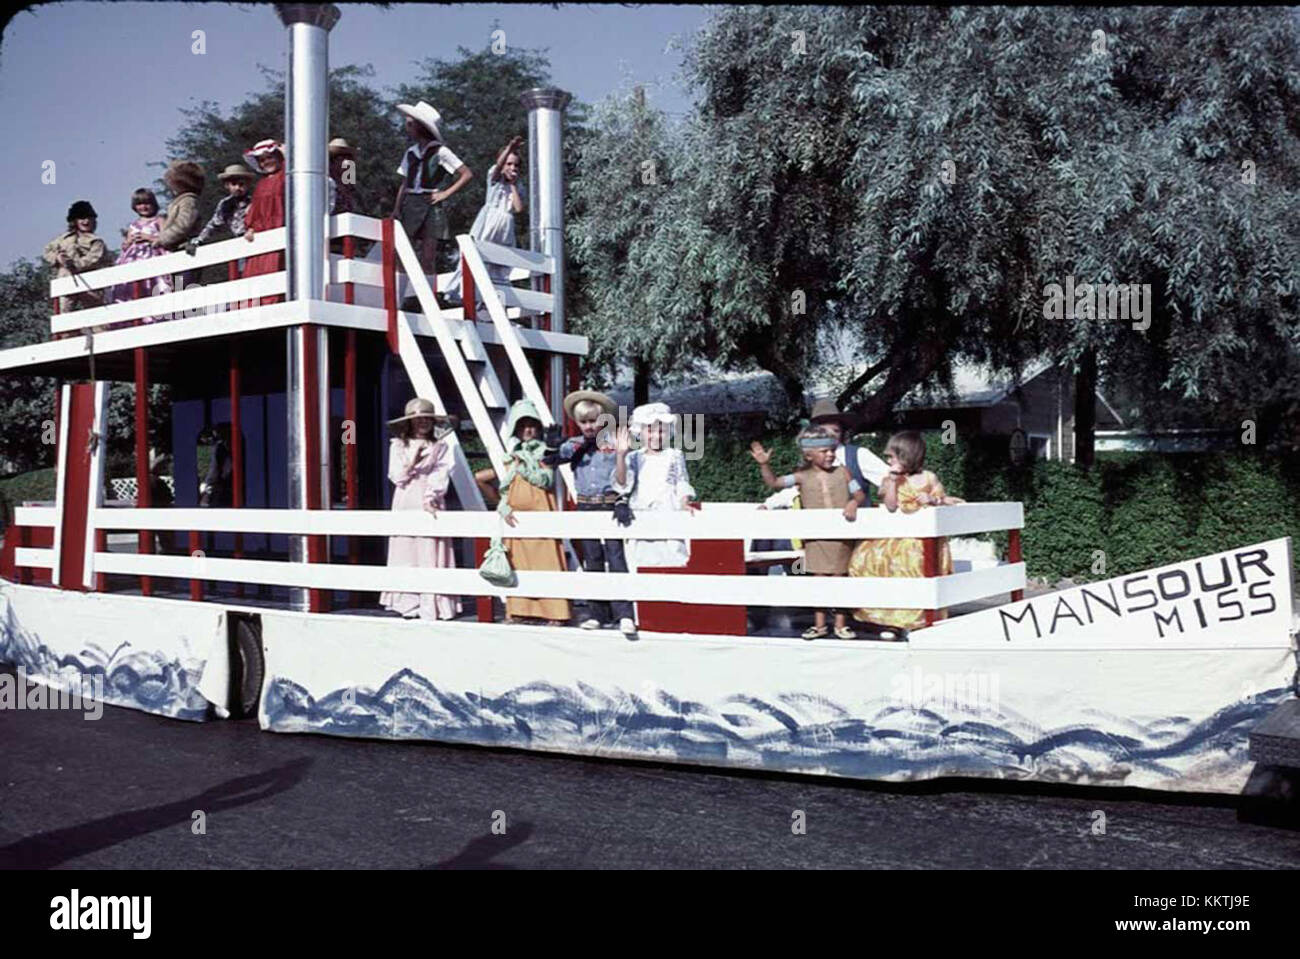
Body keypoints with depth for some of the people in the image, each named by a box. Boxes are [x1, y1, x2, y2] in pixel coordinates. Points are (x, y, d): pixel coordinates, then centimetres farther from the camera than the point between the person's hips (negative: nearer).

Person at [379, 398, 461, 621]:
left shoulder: (440, 448, 7)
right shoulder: (398, 446, 10)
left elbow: (440, 477, -2)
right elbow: (396, 476, 2)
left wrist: (430, 498, -15)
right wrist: (411, 462, -13)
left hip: (430, 506, -1)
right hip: (406, 505, 1)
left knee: (432, 554, -6)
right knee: (406, 554, 0)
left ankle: (433, 606, -5)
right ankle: (409, 605, 4)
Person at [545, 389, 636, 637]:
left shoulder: (614, 441, 1)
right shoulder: (573, 445, 10)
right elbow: (549, 460, 0)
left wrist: (622, 503, -13)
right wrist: (551, 448, -21)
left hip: (610, 504, -4)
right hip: (585, 507, 4)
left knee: (615, 557, -11)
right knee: (591, 560, 8)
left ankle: (624, 615, -14)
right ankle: (596, 613, 15)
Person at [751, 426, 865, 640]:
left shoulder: (842, 472, 2)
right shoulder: (803, 476, 1)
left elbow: (860, 494, 2)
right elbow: (773, 483, 0)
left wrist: (853, 502, -19)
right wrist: (764, 464, -13)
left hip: (841, 536, 0)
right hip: (816, 538, 0)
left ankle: (841, 624, 15)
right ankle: (819, 624, 17)